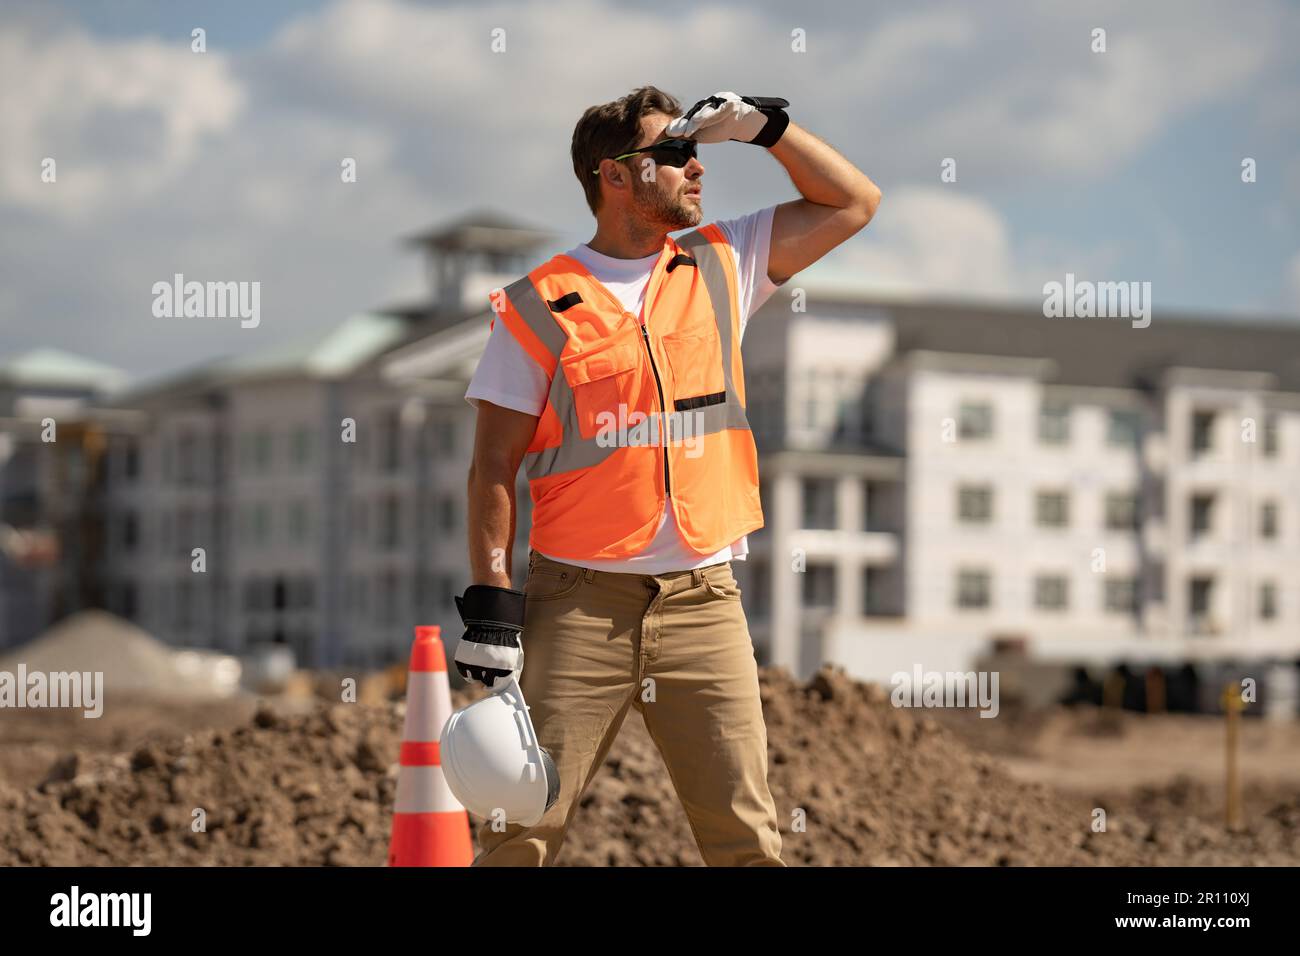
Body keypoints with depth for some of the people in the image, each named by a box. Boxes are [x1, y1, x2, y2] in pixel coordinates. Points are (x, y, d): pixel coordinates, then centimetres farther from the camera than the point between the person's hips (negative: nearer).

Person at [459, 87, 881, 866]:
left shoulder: (721, 268, 12)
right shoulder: (540, 307, 0)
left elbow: (854, 202, 18)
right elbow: (496, 464, 0)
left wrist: (764, 125, 9)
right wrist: (490, 597, -7)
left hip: (702, 599, 3)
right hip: (579, 602, -3)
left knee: (748, 838, 0)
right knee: (523, 834, -3)